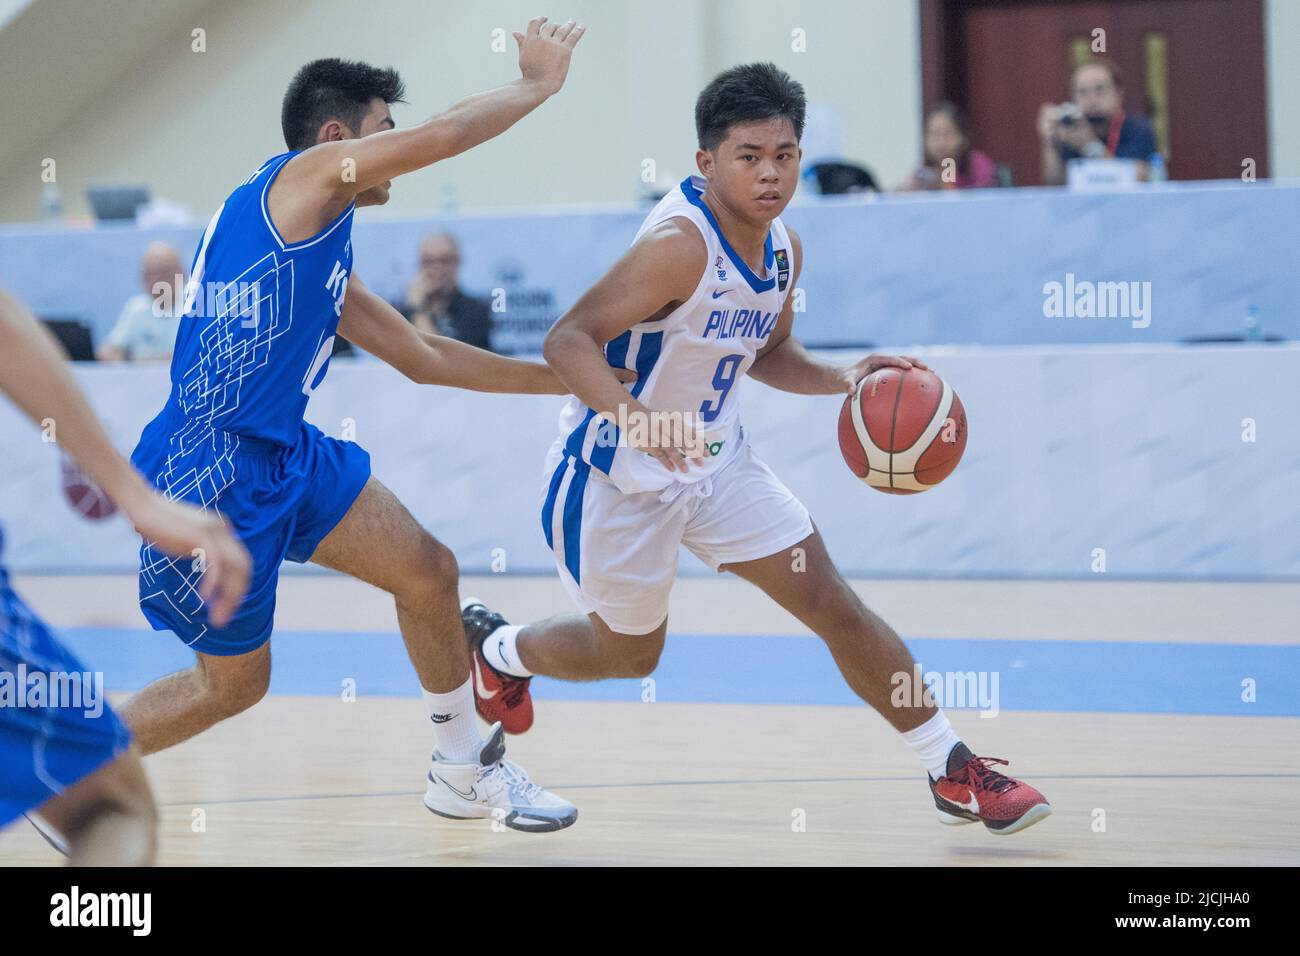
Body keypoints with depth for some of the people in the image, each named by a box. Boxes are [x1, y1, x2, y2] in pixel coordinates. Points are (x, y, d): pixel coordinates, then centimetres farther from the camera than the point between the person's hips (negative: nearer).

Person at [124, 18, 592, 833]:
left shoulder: (323, 253, 17)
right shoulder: (299, 181, -10)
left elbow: (422, 357, 24)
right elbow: (445, 135, -19)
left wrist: (564, 379, 25)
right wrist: (540, 84, -1)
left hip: (285, 454, 9)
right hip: (209, 470, -9)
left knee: (429, 572, 8)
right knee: (235, 683, 4)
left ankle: (464, 770, 25)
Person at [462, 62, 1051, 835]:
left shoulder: (784, 249, -2)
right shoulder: (680, 244, -29)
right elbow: (569, 341, -32)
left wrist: (843, 379, -3)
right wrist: (635, 418, -47)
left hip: (718, 460, 7)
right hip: (618, 474, -7)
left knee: (834, 604, 1)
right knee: (630, 652, 13)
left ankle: (955, 772, 8)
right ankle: (493, 646, 44)